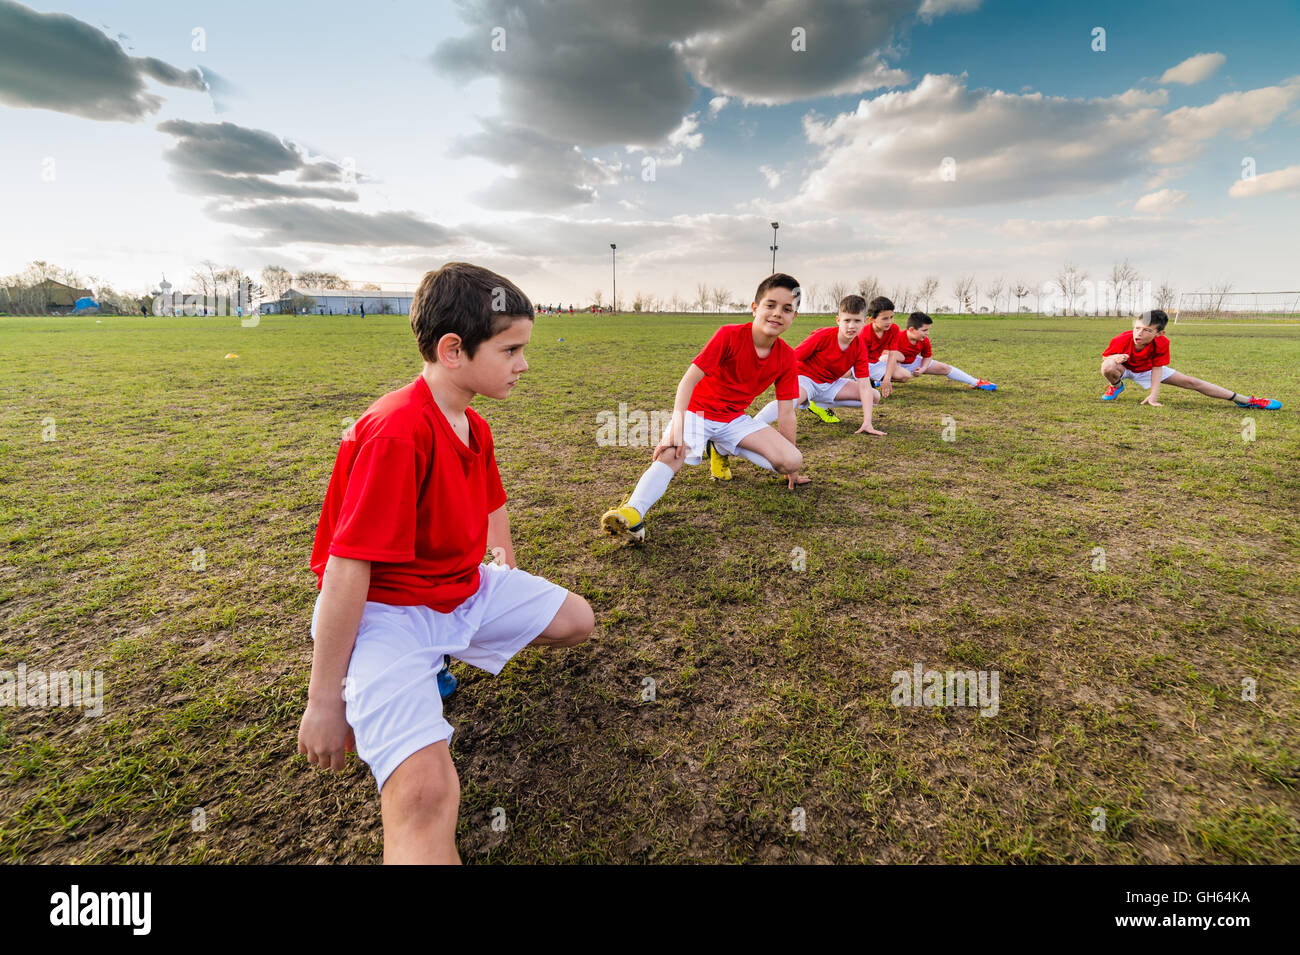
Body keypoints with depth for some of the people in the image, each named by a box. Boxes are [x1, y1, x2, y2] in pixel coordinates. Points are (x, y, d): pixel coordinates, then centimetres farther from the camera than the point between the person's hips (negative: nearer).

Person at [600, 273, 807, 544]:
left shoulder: (787, 358, -7)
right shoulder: (729, 336, -20)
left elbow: (786, 413, -1)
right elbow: (689, 380, -26)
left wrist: (791, 468, 4)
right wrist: (676, 433, -37)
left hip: (734, 419, 4)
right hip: (697, 412, -4)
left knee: (792, 460, -13)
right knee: (671, 455, -33)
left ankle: (721, 451, 7)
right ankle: (633, 512, -47)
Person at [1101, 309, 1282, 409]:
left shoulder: (1161, 343, -27)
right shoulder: (1121, 340, -35)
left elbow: (1157, 368, -22)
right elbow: (1104, 360, -21)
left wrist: (1153, 395, -31)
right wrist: (1115, 358, -46)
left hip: (1148, 369, 3)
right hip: (1124, 368, -2)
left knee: (1191, 382, -2)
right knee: (1109, 367, -41)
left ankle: (1245, 400, 9)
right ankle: (1115, 386, -3)